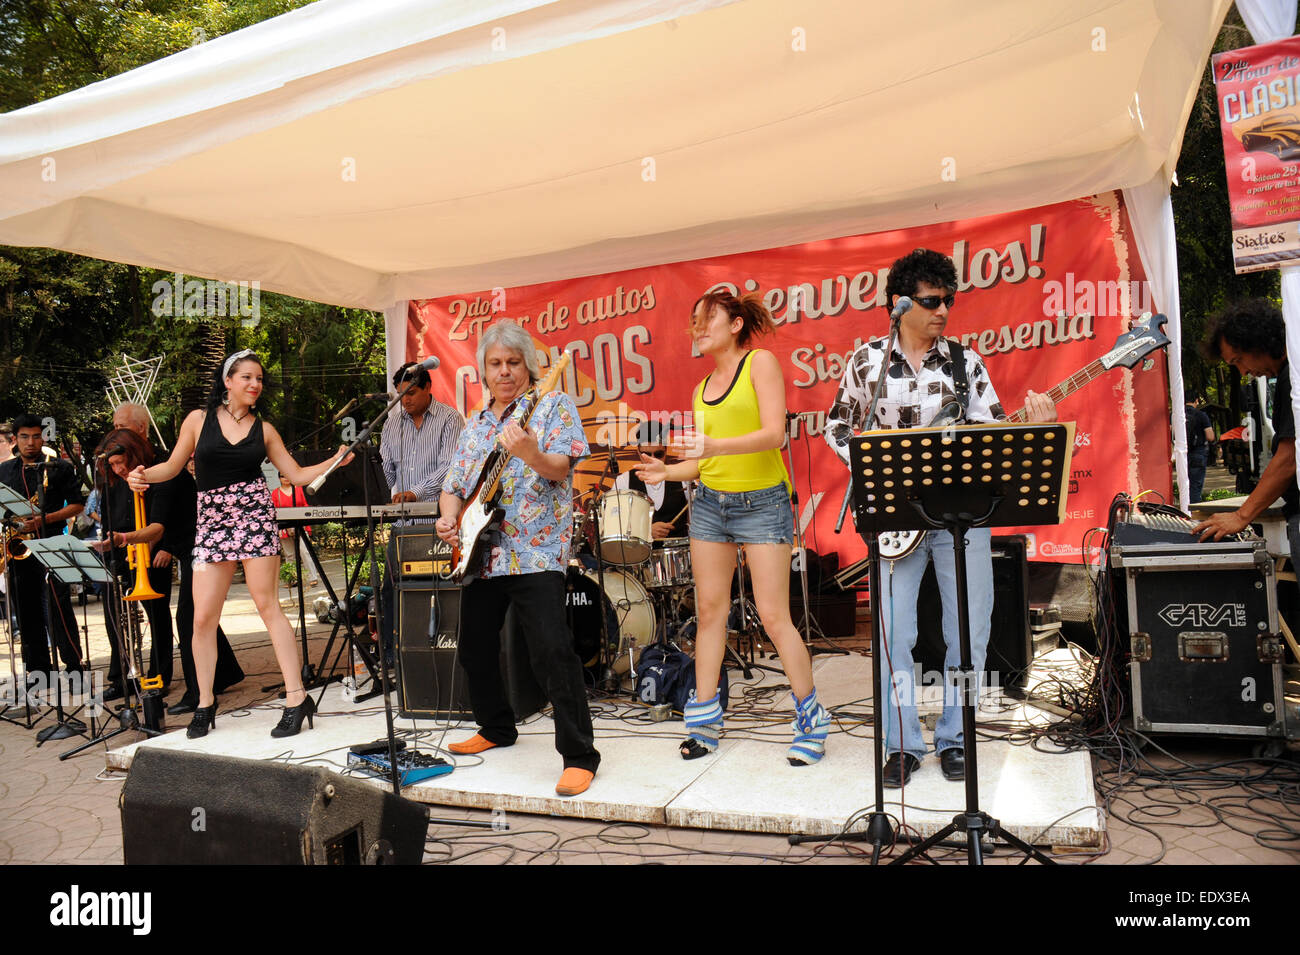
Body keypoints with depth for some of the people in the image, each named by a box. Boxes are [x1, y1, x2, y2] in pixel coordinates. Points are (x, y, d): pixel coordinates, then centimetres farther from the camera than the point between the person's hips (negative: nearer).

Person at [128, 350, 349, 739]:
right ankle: (205, 703, 16)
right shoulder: (199, 419, 8)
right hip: (212, 521, 1)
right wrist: (144, 475, -8)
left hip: (255, 514, -1)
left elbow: (298, 475, 8)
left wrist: (334, 462, -5)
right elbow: (174, 465, 12)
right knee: (203, 617, -1)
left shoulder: (263, 429, 9)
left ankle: (296, 697, -5)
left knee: (267, 605, -6)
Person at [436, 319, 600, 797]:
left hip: (534, 550, -7)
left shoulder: (553, 405, 1)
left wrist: (530, 453, -34)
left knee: (552, 651, -16)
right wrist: (448, 517, 1)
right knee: (475, 648, 15)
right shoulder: (474, 426, 19)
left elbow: (561, 469, -13)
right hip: (480, 554, 7)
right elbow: (453, 486, 21)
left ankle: (579, 755, -7)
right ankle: (496, 728, 37)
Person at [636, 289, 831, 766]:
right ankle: (705, 722, 16)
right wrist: (667, 471, -1)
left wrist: (715, 445, -29)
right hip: (710, 501, 6)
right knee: (709, 610, 6)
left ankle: (811, 722, 10)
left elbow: (774, 434, -17)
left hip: (762, 502, -6)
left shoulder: (761, 362, -5)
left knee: (773, 616, -6)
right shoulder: (703, 387, 14)